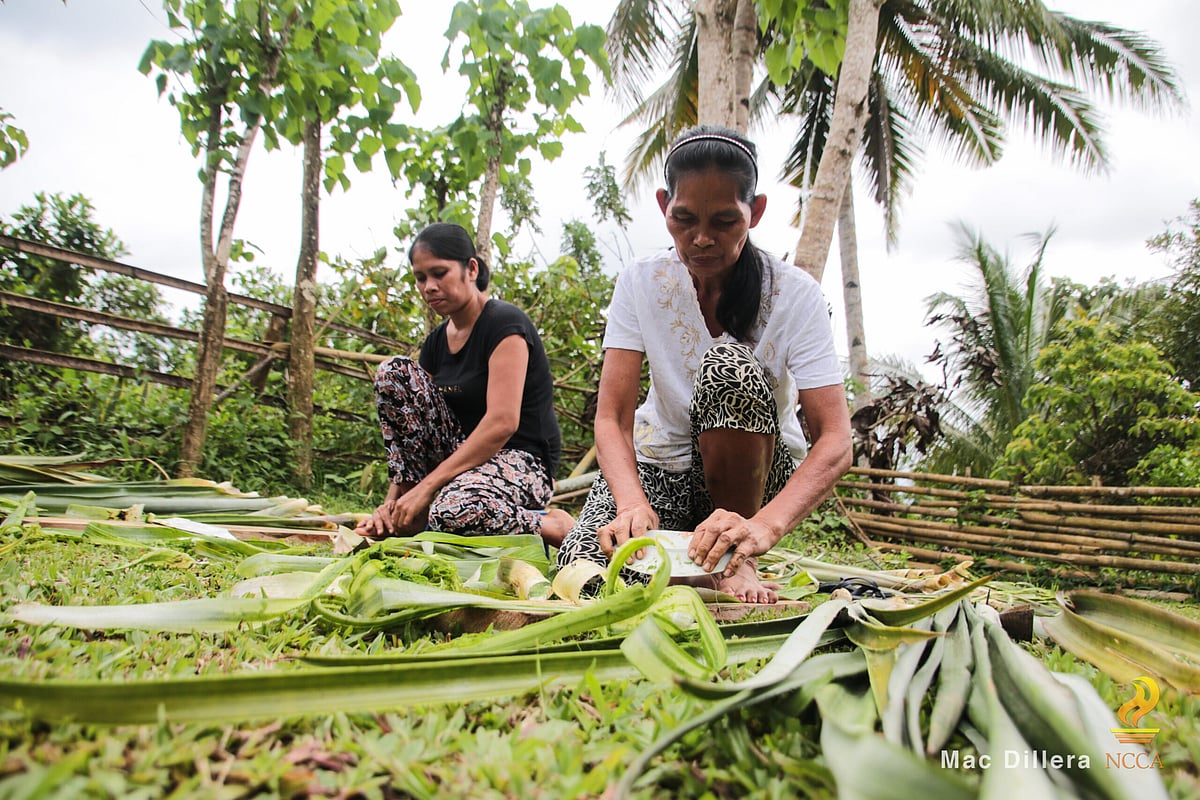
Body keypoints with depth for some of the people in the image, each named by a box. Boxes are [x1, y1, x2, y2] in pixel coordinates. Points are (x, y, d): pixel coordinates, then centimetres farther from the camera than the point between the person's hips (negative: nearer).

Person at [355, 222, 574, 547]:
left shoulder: (504, 322, -12)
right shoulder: (437, 341, 12)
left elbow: (502, 423, -23)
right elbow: (410, 423, 7)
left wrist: (426, 486, -22)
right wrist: (393, 500, -8)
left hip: (522, 461, -7)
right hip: (462, 452, 8)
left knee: (455, 512, -40)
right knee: (393, 372, -7)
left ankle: (551, 525, -8)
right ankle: (416, 513, -7)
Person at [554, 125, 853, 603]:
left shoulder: (795, 294, -17)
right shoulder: (640, 284, -11)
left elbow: (835, 440, -25)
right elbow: (612, 417, -18)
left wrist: (766, 525, -43)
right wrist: (633, 502, -38)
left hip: (756, 476, 0)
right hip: (660, 463, 1)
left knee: (729, 365, -33)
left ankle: (736, 558, -15)